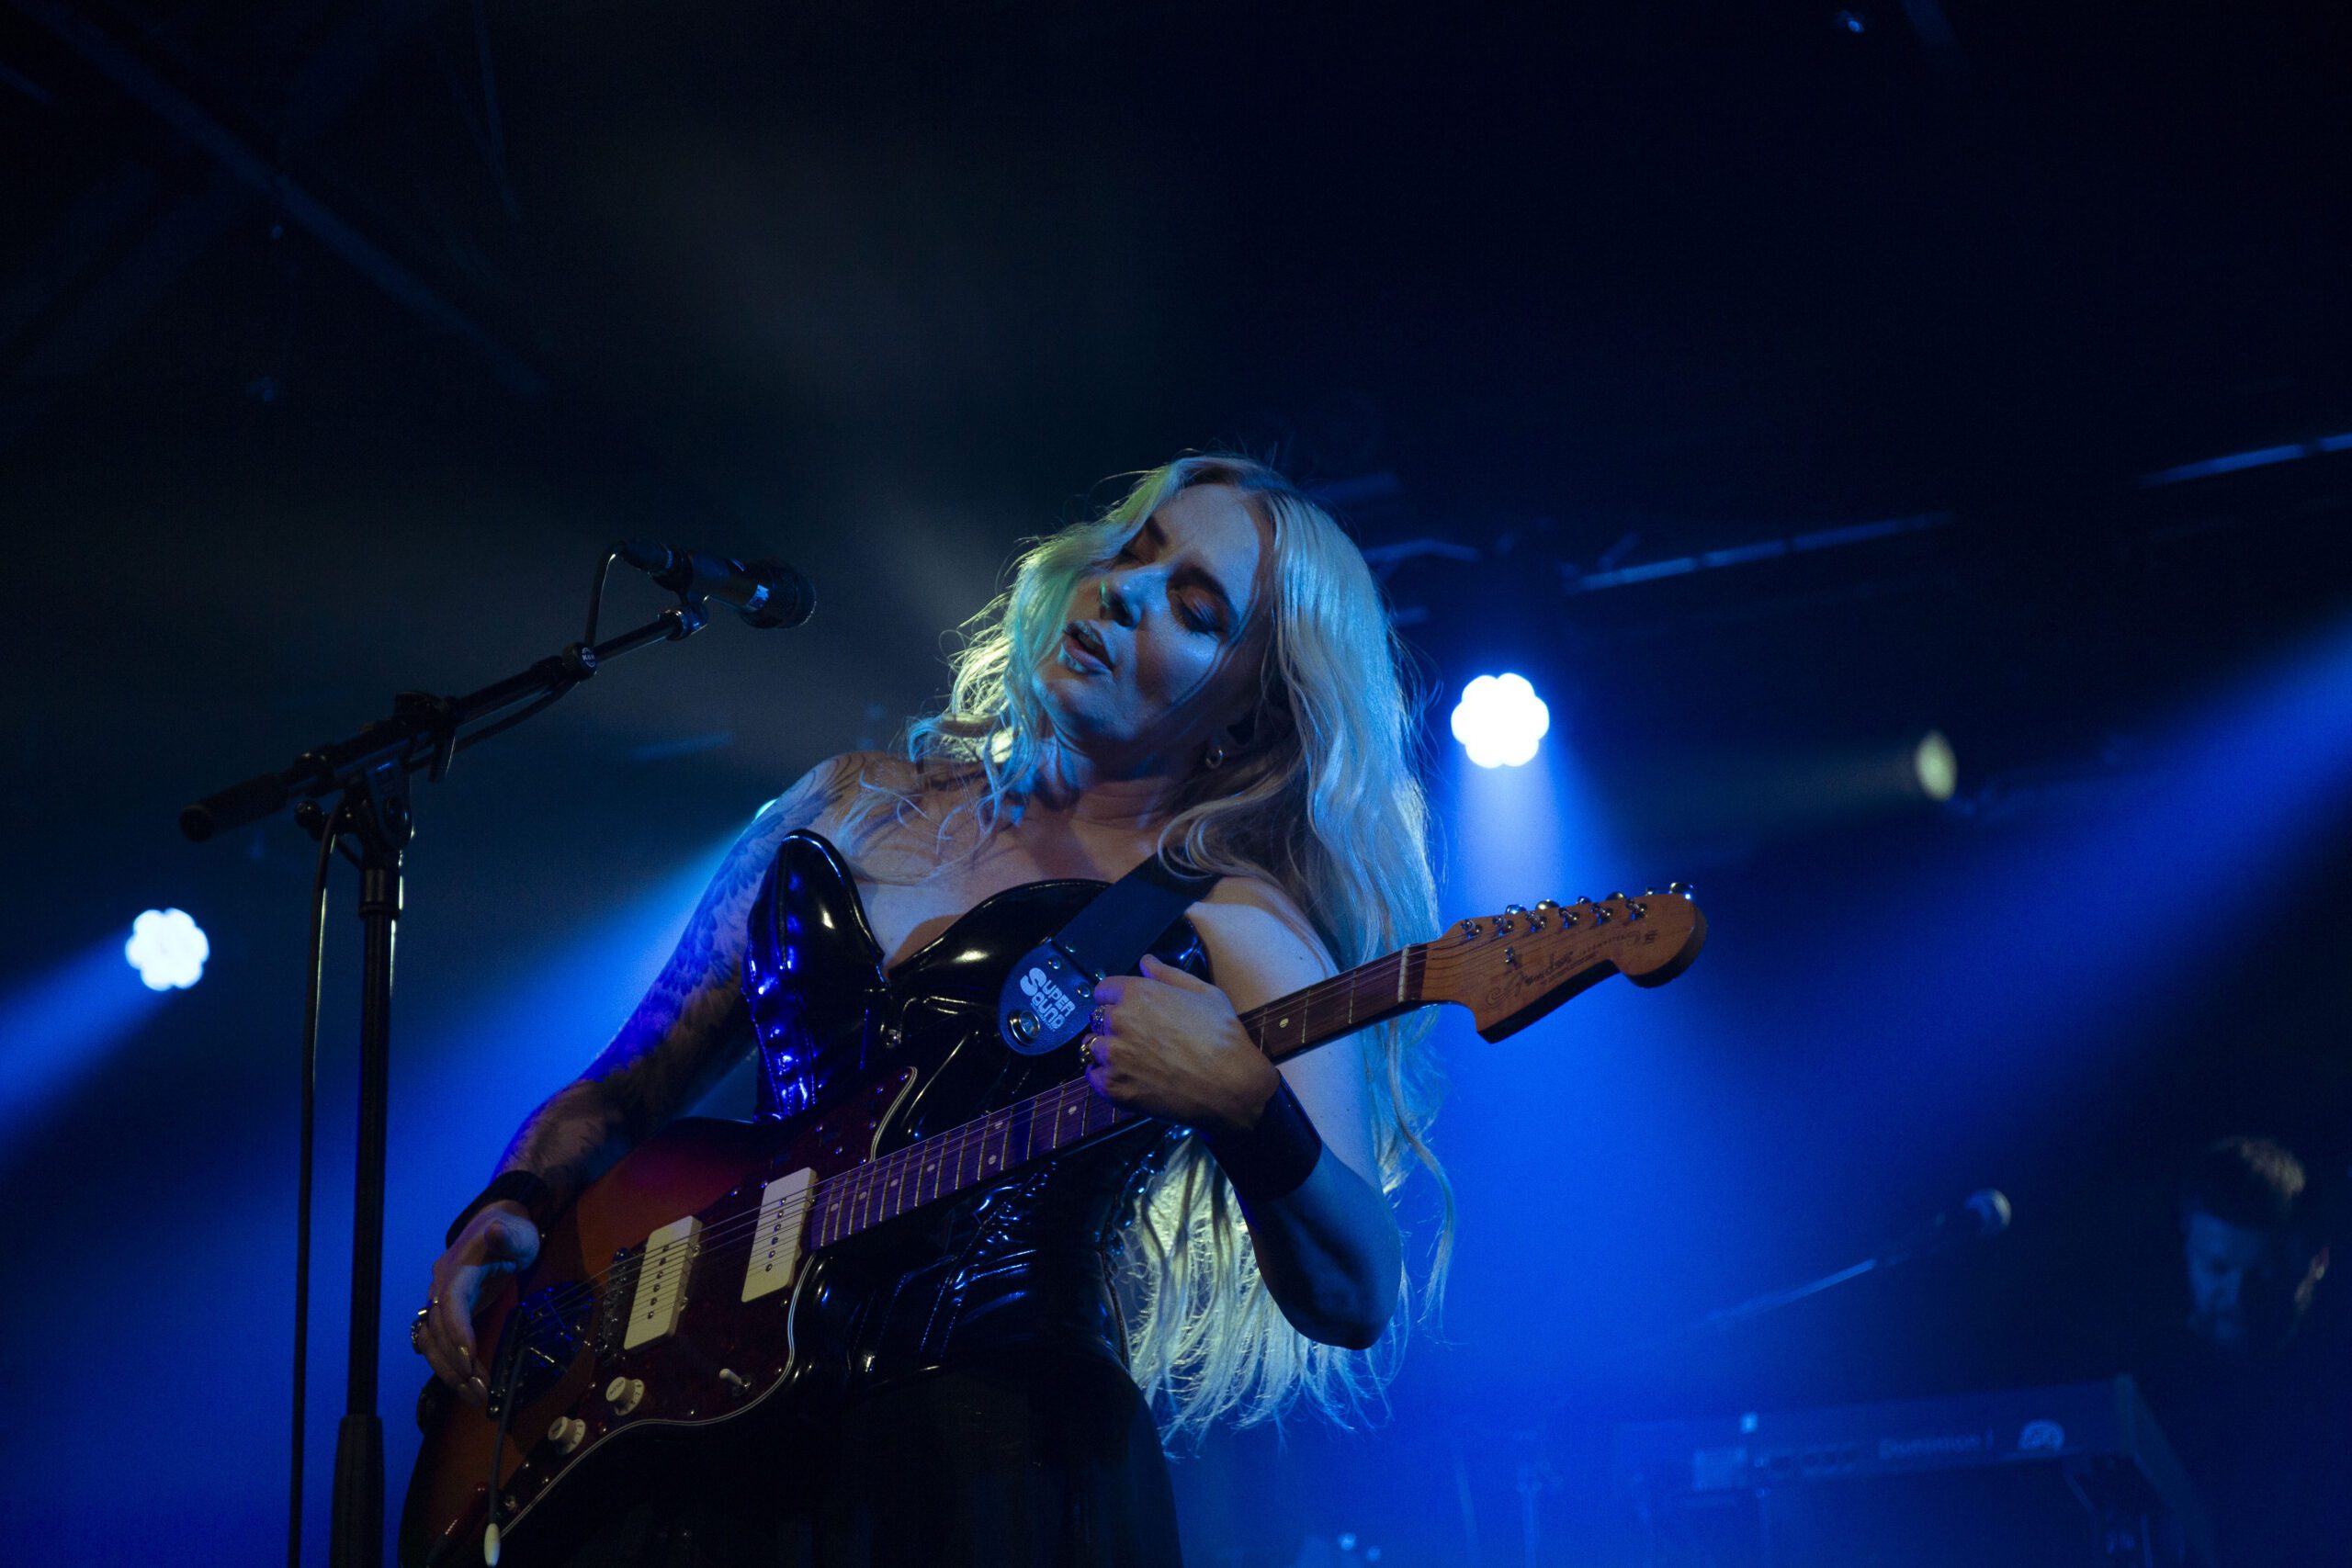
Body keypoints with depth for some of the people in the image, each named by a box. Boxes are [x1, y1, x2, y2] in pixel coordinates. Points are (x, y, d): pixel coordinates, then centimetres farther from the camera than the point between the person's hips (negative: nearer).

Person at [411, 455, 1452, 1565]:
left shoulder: (1233, 930, 0)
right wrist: (505, 1215, 3)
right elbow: (626, 1092, 21)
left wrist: (1249, 1111, -28)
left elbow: (1355, 1306, -10)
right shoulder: (856, 805, 14)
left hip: (1002, 1466, -3)